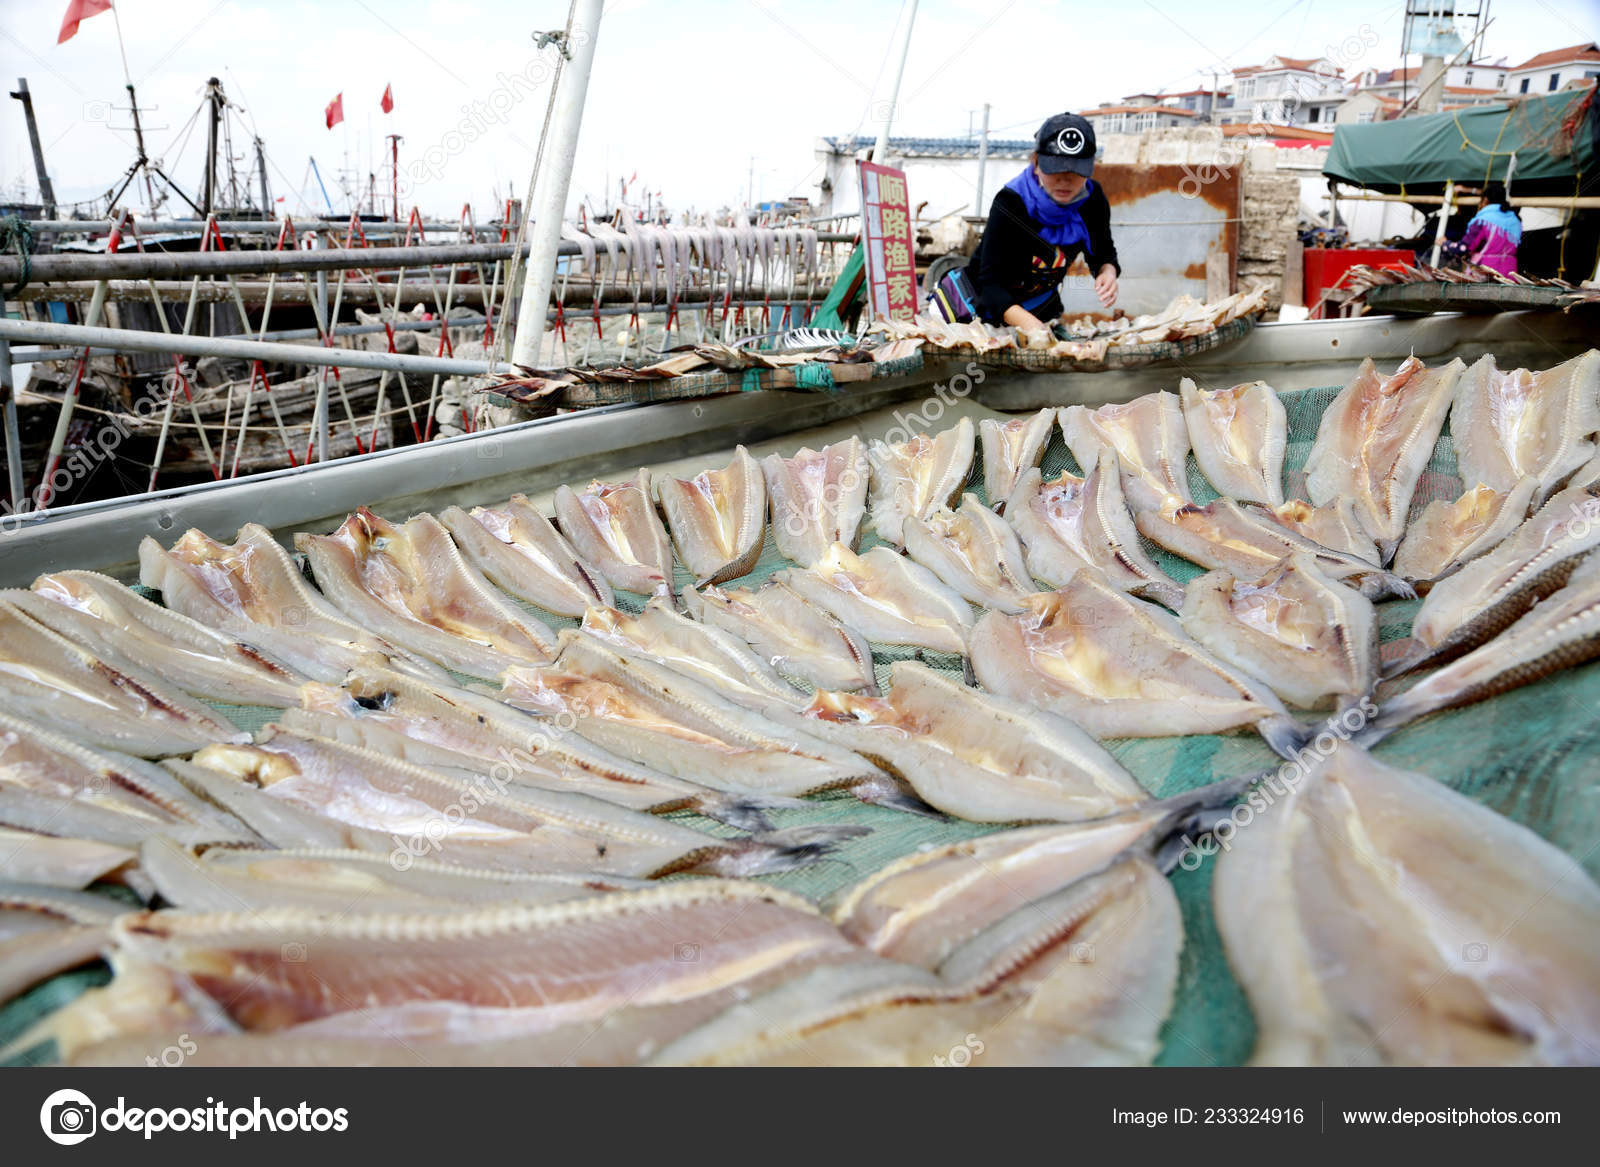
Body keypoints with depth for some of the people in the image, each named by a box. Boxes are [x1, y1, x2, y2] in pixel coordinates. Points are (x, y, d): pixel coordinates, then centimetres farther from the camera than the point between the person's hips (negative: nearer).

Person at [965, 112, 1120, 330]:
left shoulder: (1093, 199, -16)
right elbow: (990, 282, -35)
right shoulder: (1009, 203, -31)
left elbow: (1103, 253, 2)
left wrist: (1107, 272, -23)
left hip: (1044, 304, 5)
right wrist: (1026, 321, -53)